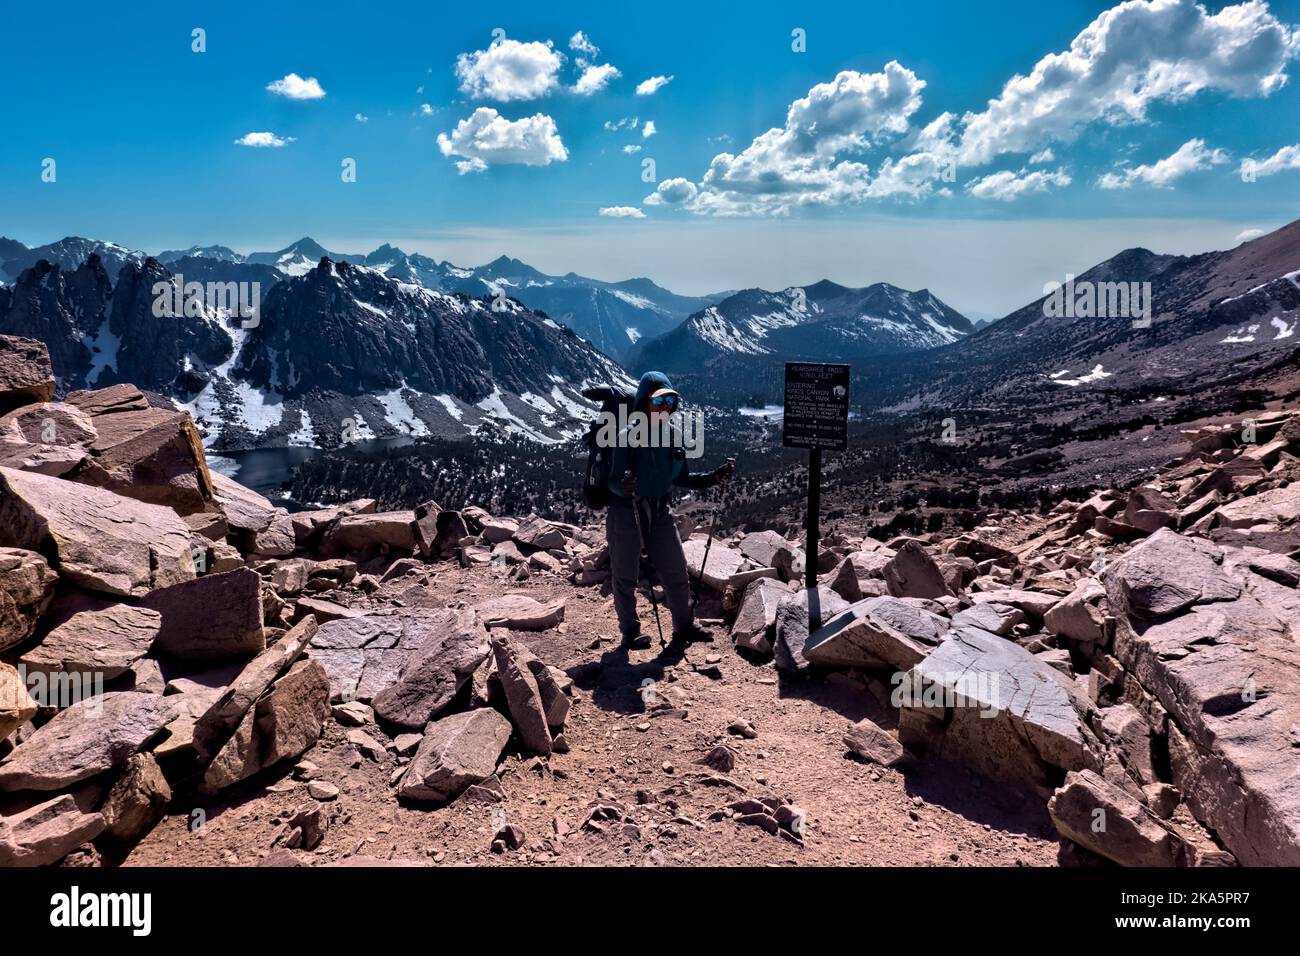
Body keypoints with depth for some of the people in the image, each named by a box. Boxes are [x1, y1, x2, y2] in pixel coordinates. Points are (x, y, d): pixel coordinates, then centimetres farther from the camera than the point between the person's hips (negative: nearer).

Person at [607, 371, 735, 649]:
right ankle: (630, 631, 25)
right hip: (626, 512, -5)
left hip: (660, 511, 6)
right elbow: (613, 480, -20)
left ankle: (684, 626, 30)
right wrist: (623, 486, -43)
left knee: (676, 571, 12)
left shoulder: (674, 434, 0)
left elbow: (680, 478, 10)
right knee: (626, 576, 7)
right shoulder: (627, 436, -19)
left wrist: (713, 478, 0)